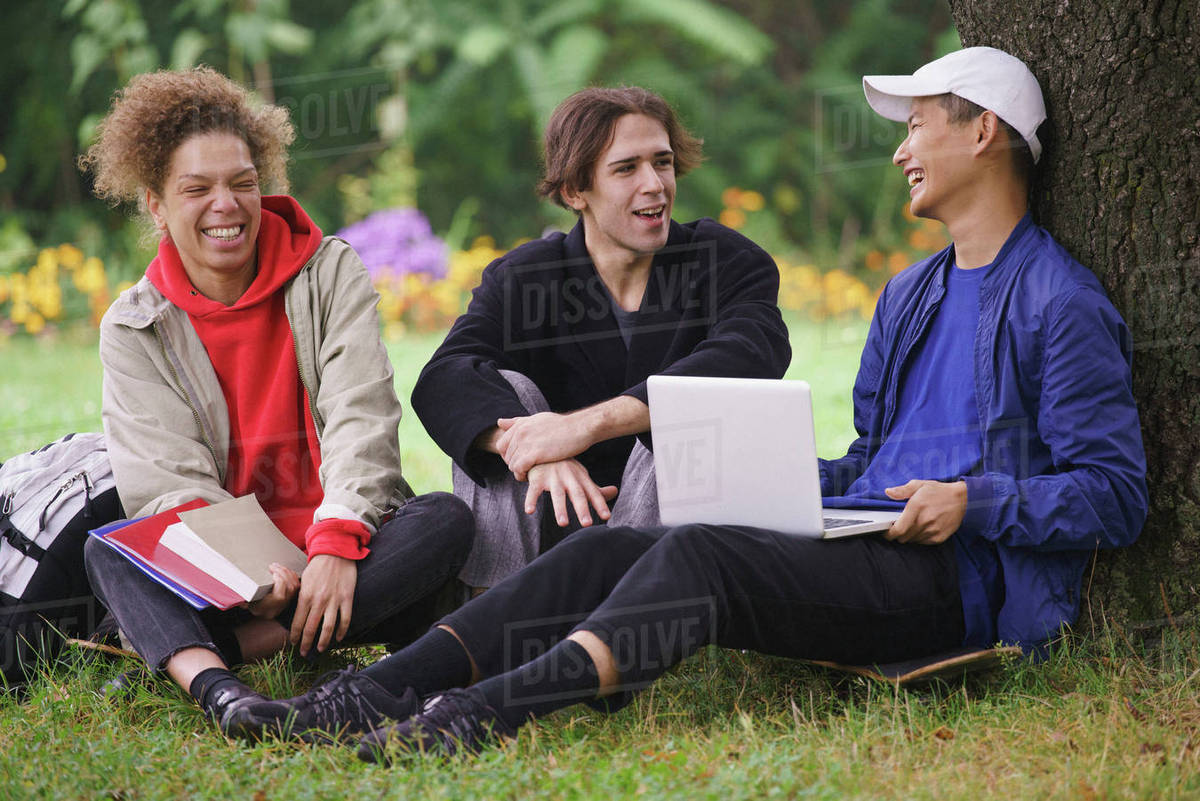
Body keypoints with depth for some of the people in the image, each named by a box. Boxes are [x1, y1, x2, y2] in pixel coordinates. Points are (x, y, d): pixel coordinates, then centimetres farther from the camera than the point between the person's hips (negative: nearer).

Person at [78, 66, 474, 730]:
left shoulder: (328, 270, 3)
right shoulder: (135, 328, 3)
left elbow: (360, 418, -9)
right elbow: (166, 480, -9)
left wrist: (336, 545, -27)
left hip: (347, 550, 0)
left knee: (445, 518, -29)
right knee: (106, 549, -24)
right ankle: (214, 687, -52)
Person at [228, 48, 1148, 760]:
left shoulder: (1063, 303, -3)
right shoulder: (909, 294, 25)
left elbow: (1115, 496, -8)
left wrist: (973, 503, -19)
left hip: (952, 586, -8)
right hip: (863, 557, 8)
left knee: (698, 556, -30)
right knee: (607, 547, -11)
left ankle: (484, 713, -43)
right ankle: (381, 690, -22)